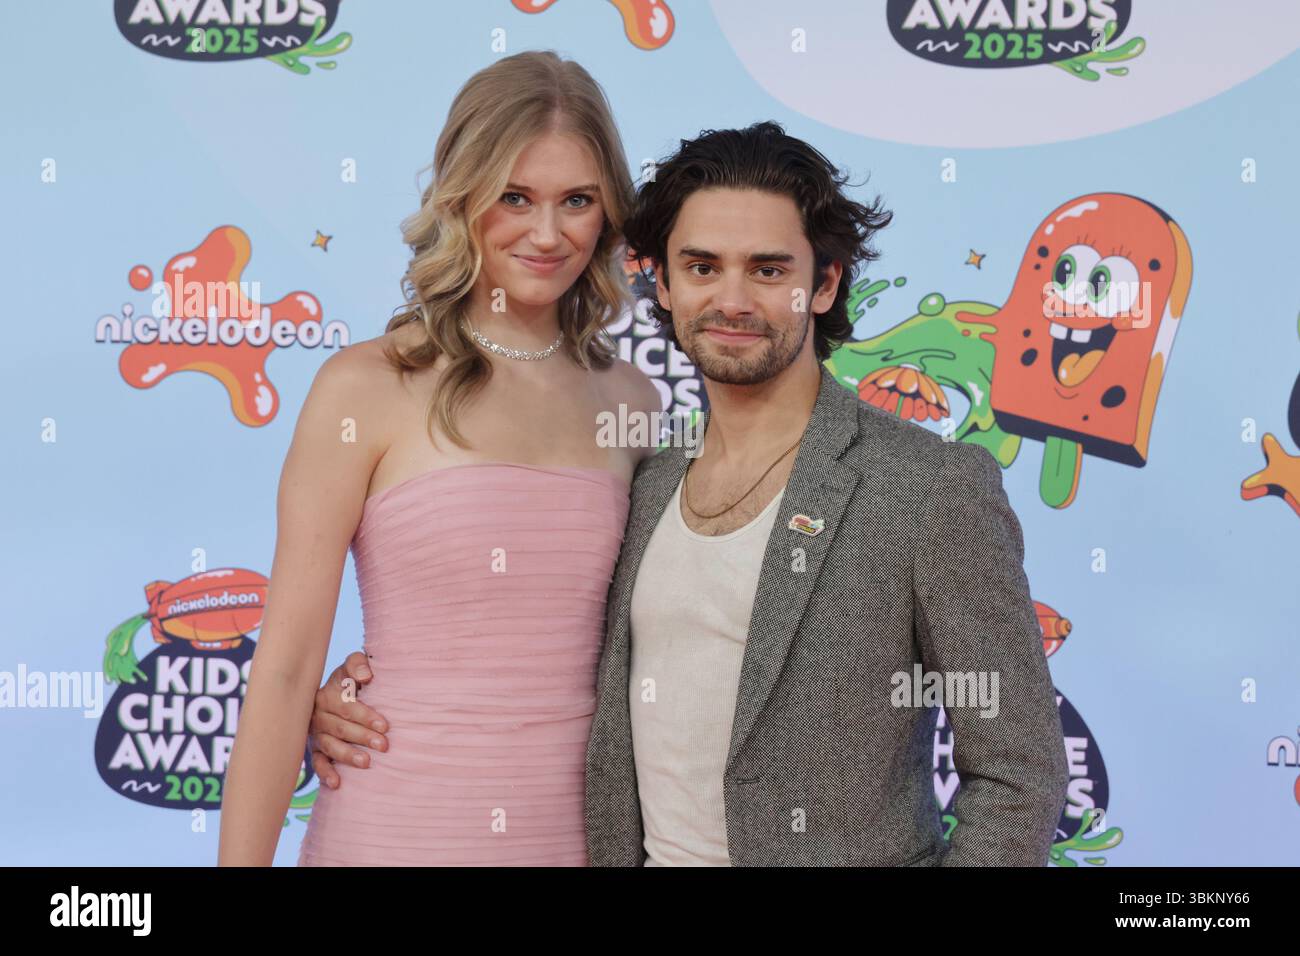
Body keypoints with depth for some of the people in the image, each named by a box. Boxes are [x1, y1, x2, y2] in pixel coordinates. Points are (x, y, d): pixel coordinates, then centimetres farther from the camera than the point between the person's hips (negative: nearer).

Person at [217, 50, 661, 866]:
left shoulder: (630, 402, 2)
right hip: (396, 831, -3)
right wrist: (242, 858, -9)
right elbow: (285, 667, -9)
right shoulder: (367, 388, -9)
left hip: (577, 830, 4)